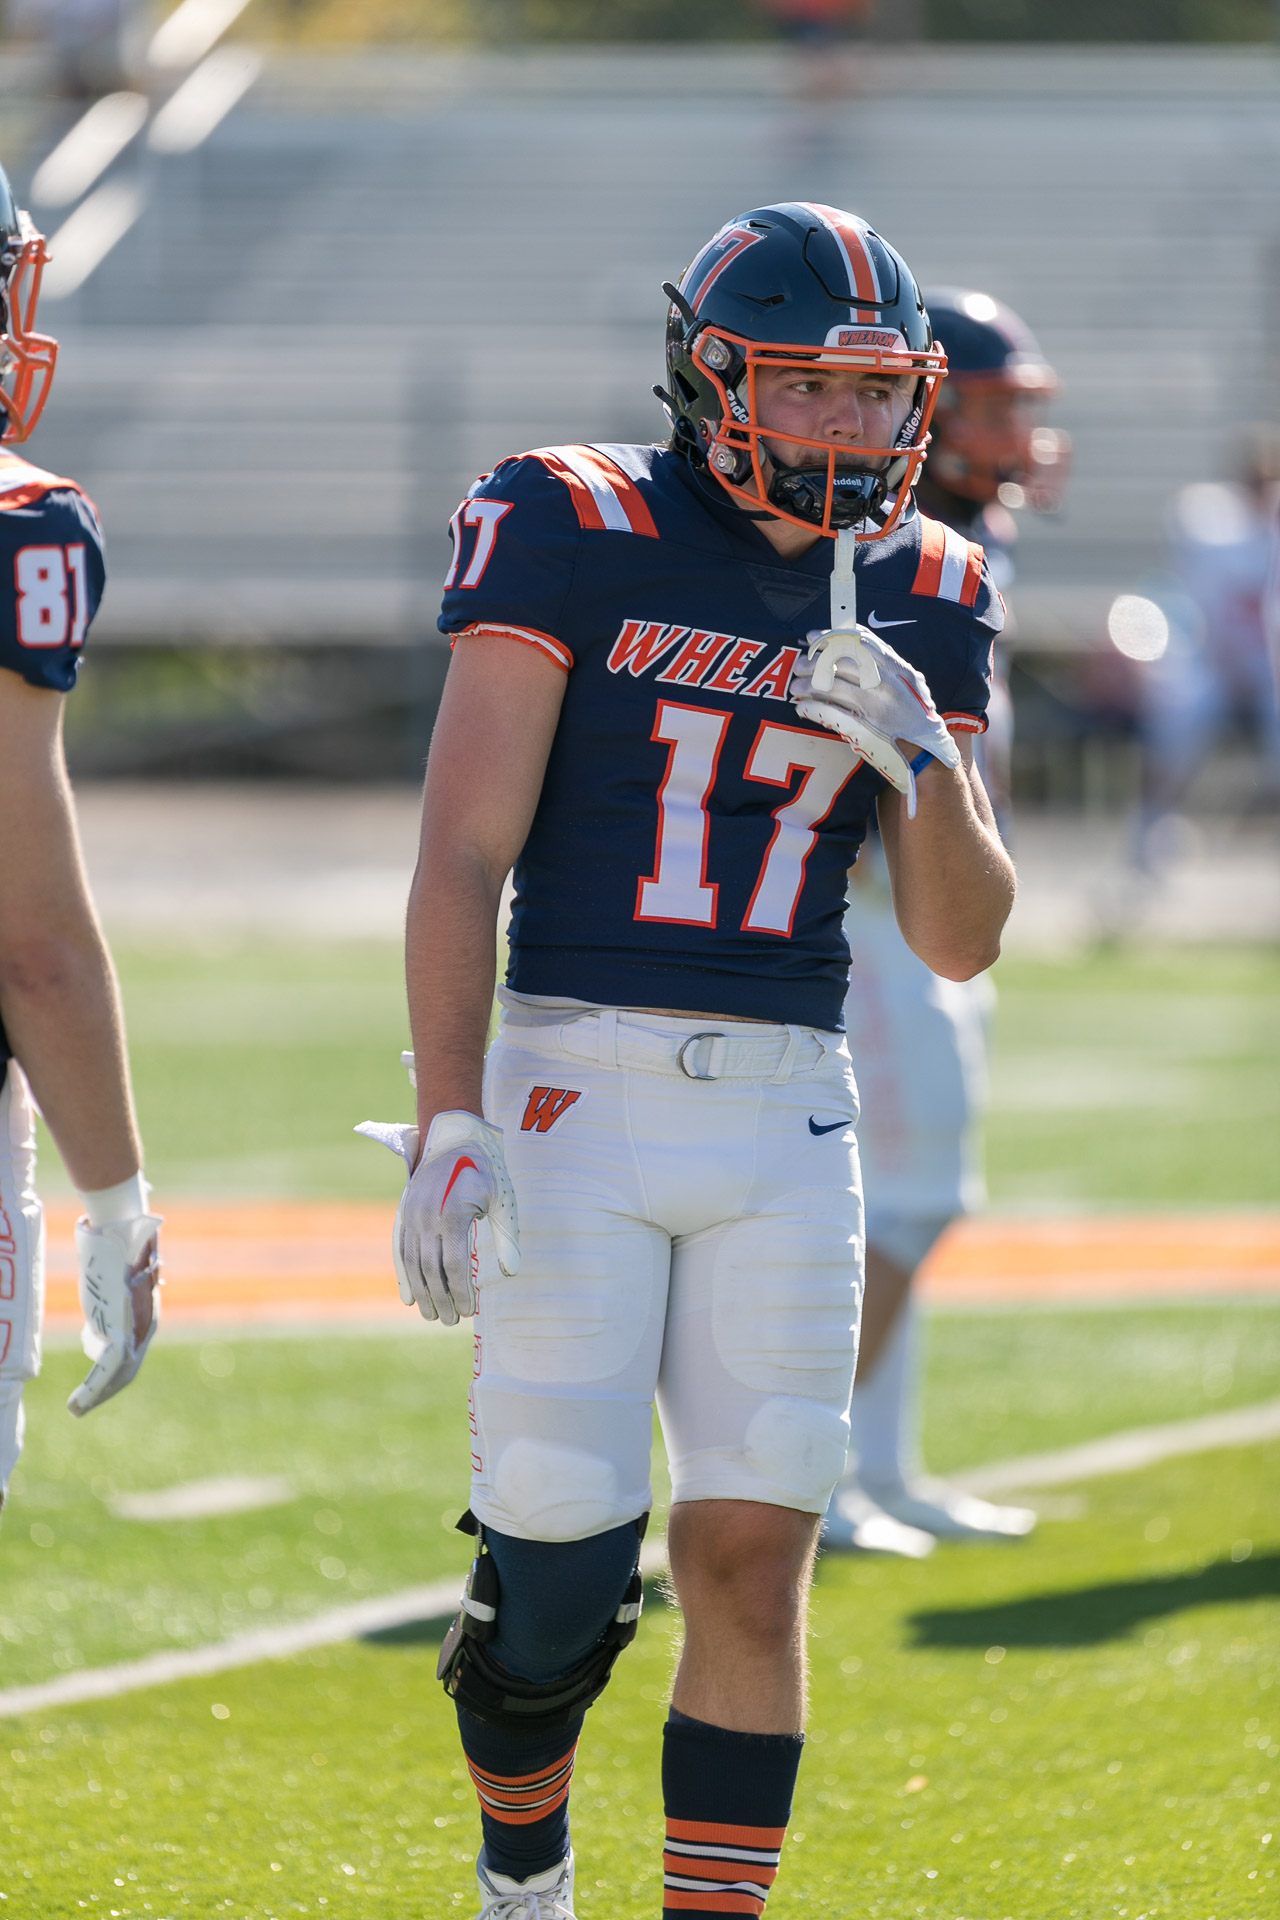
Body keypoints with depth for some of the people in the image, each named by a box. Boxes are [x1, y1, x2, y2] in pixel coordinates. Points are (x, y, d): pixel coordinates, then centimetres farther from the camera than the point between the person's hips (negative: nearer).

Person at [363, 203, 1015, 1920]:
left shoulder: (923, 599, 8)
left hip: (784, 1117, 3)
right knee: (557, 1560, -5)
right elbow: (463, 854, -7)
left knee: (755, 1553, -3)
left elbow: (962, 942, 7)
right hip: (578, 1084, -3)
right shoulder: (574, 535, -4)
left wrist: (926, 767, -11)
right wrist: (448, 1124, -15)